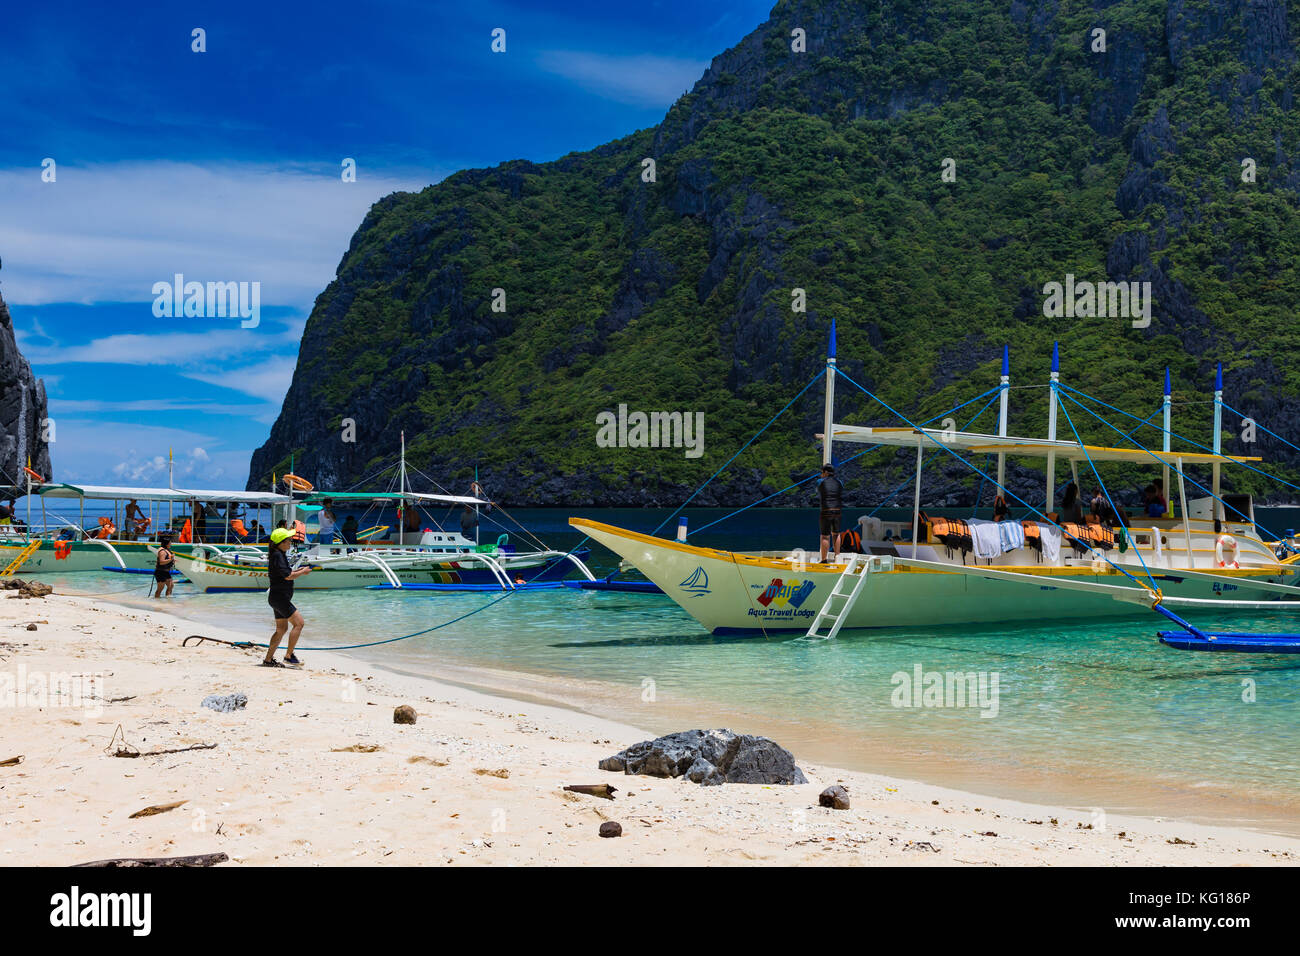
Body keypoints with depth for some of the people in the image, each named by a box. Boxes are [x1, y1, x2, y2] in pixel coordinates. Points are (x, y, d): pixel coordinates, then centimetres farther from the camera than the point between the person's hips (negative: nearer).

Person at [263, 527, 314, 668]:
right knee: (299, 623, -10)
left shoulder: (279, 554, 15)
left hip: (278, 597, 11)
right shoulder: (278, 555, -17)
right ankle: (289, 655, -7)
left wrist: (297, 571, 12)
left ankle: (268, 659, 16)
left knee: (282, 629, 14)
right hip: (280, 597, -11)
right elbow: (288, 576, -22)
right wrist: (303, 572, -8)